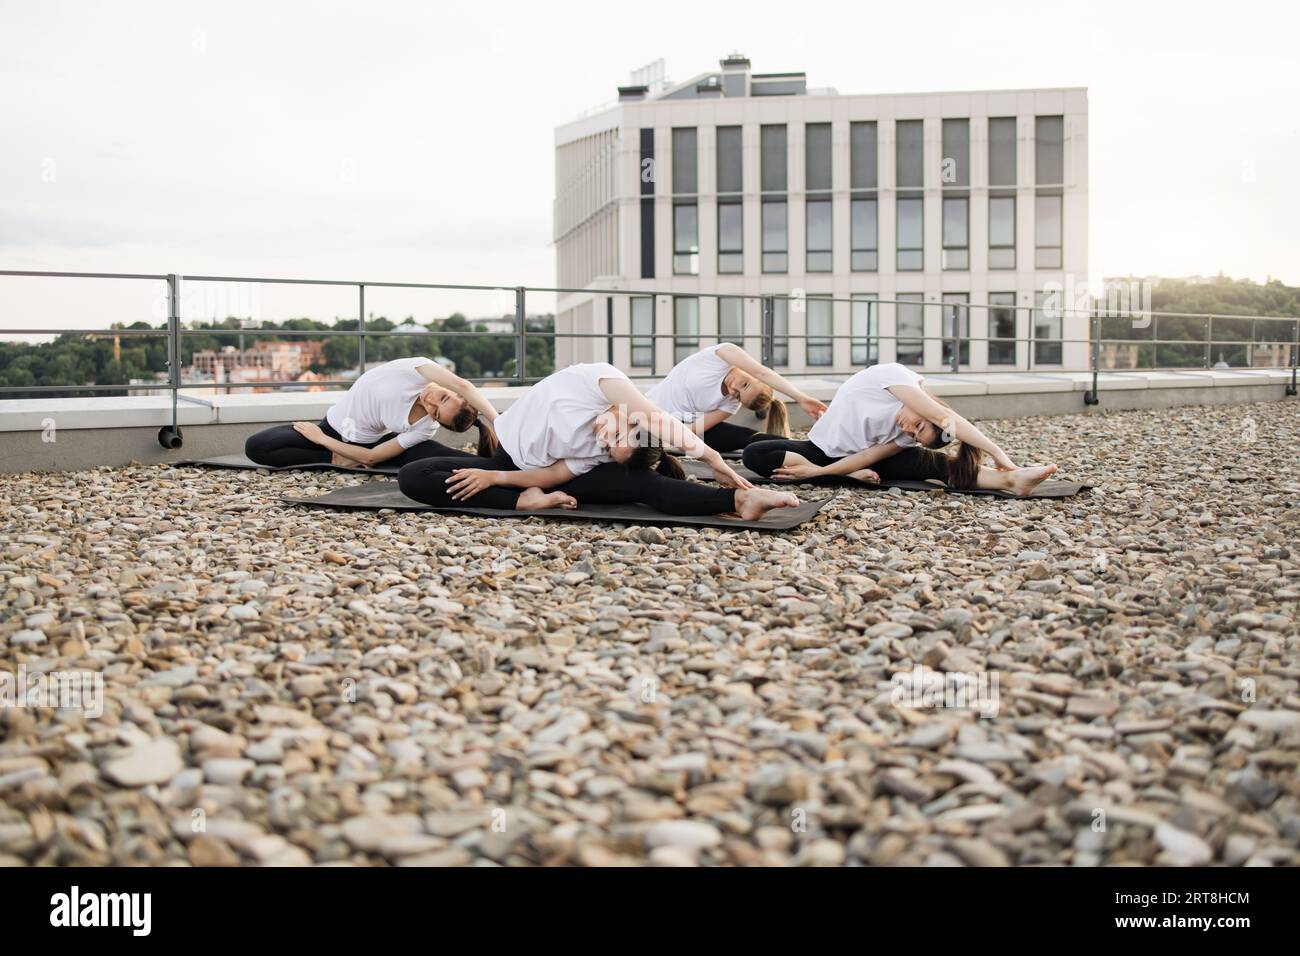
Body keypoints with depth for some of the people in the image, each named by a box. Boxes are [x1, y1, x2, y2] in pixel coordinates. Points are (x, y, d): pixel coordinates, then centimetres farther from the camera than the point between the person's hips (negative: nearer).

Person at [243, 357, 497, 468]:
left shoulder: (424, 429, -22)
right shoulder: (419, 369, -24)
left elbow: (371, 457, -19)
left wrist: (321, 439, -20)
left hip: (372, 441, -4)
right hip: (335, 425, 4)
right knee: (256, 446, -17)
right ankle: (341, 460, -9)